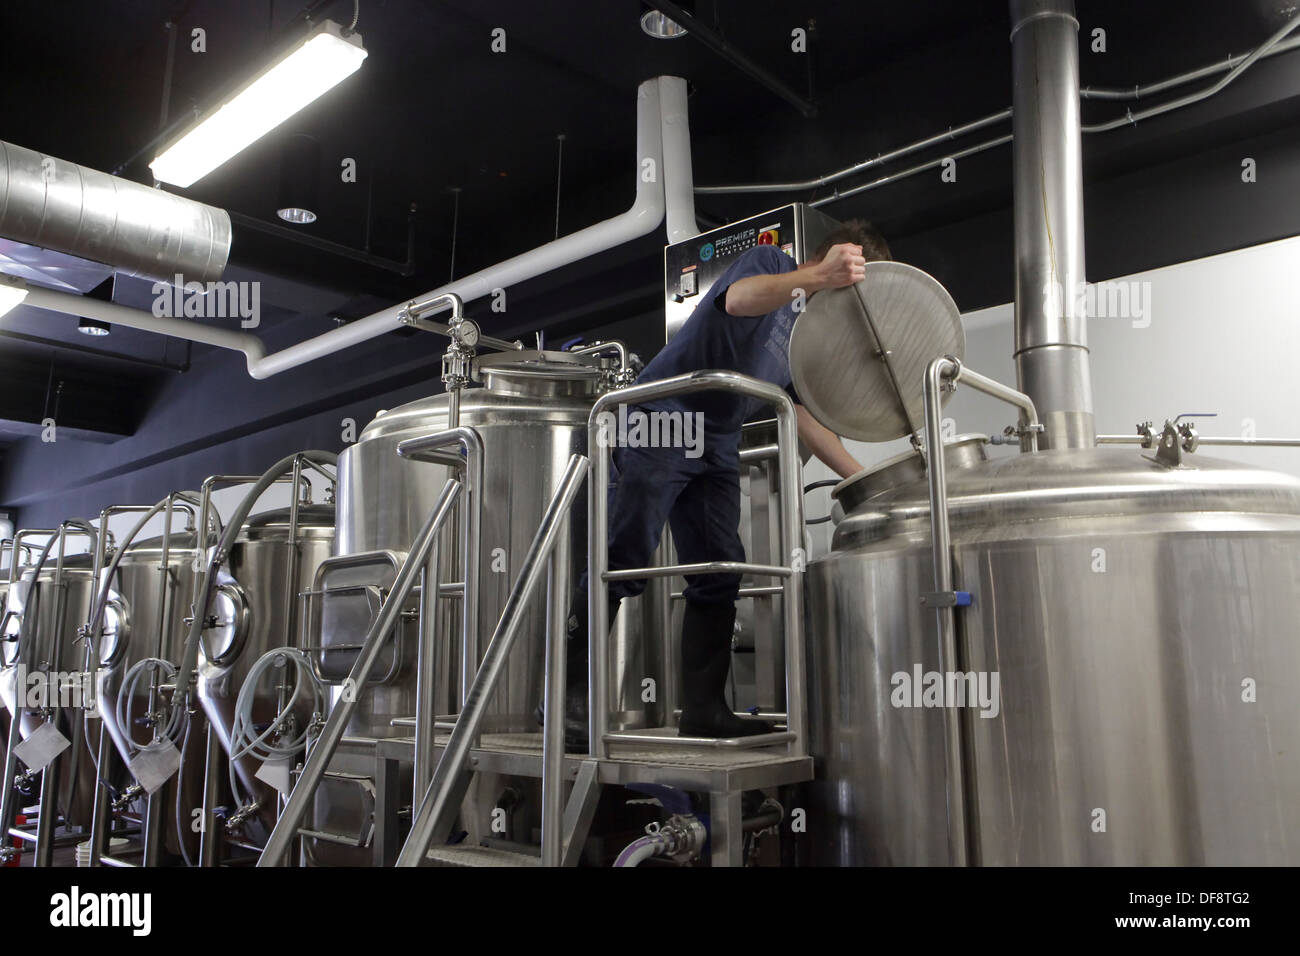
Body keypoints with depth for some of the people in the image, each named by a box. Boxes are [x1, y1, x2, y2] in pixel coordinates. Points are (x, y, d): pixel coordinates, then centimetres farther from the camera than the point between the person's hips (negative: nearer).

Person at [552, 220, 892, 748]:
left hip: (717, 446, 9)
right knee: (624, 561, -14)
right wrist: (819, 276, -42)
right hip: (660, 418, -8)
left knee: (719, 577, 2)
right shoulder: (772, 261, -2)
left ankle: (703, 709, 8)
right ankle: (569, 698, -9)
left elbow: (807, 418, 18)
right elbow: (738, 298, -27)